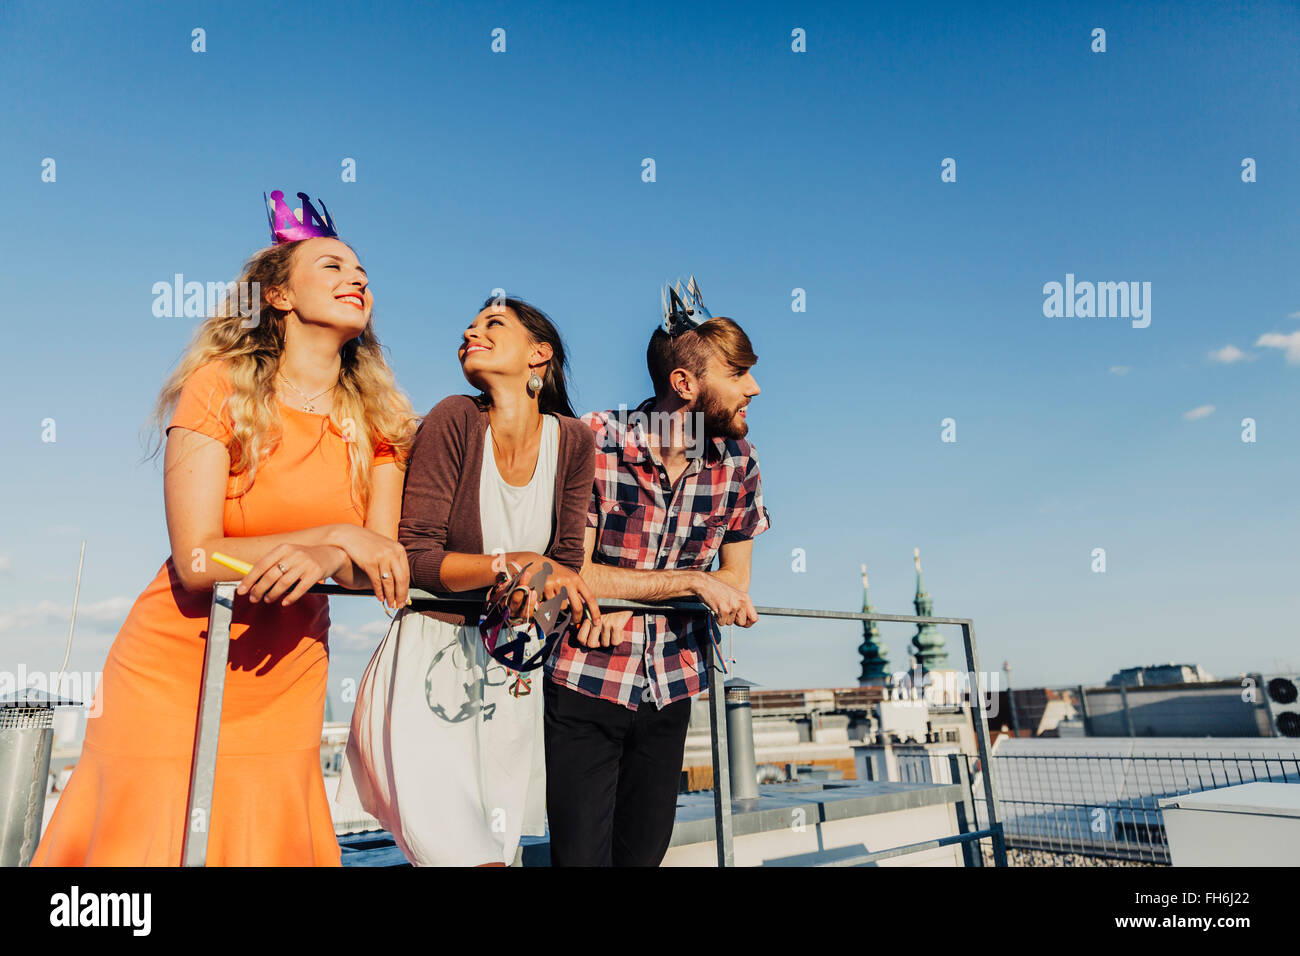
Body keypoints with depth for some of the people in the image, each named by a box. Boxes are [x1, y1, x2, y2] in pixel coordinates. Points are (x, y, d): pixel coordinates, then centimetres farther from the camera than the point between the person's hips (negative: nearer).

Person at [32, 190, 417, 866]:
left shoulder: (378, 422, -1)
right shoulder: (222, 385, -11)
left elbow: (381, 566, -7)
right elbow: (195, 560, -18)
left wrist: (324, 559, -27)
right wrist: (338, 535, -21)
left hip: (284, 690, 3)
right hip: (173, 677, -3)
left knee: (269, 846, 8)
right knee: (149, 846, 5)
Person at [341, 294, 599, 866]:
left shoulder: (572, 440, 0)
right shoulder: (455, 421, -10)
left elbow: (566, 561, 3)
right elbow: (414, 558, -13)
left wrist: (543, 583, -20)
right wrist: (516, 562, -23)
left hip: (512, 670, 4)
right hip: (430, 661, -3)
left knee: (501, 847, 10)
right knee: (468, 857, -6)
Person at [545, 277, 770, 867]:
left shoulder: (738, 462, -3)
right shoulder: (593, 441, -17)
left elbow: (734, 580, 2)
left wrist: (630, 602, -13)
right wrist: (692, 582, -21)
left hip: (672, 686, 4)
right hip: (585, 683, -4)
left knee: (645, 852, 14)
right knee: (581, 855, -1)